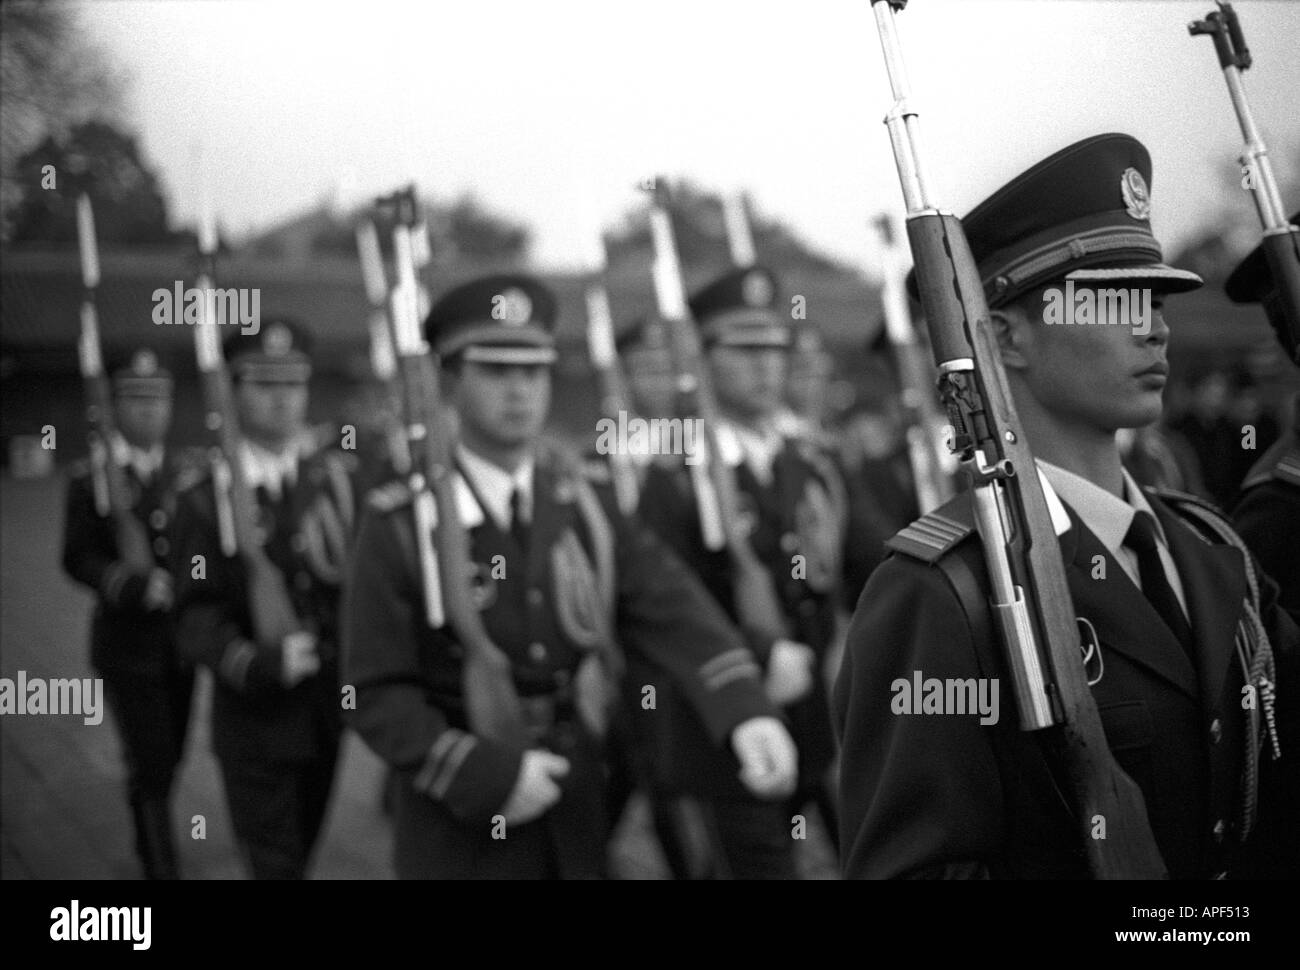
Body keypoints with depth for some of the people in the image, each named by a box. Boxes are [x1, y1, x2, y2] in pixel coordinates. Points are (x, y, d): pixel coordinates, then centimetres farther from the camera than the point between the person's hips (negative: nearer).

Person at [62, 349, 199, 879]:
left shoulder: (188, 471, 5)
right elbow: (78, 558, -10)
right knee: (150, 764, -5)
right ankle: (162, 865, 4)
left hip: (180, 637, 4)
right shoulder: (90, 478, -5)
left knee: (170, 756, 16)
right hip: (127, 642, -4)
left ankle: (148, 838, 42)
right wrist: (134, 584, -26)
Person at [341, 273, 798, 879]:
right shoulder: (400, 526, -9)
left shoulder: (586, 504, 1)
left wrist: (747, 712, -29)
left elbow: (674, 614, -12)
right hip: (460, 836, -3)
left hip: (578, 825, 4)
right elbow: (374, 692, -10)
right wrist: (488, 772, -21)